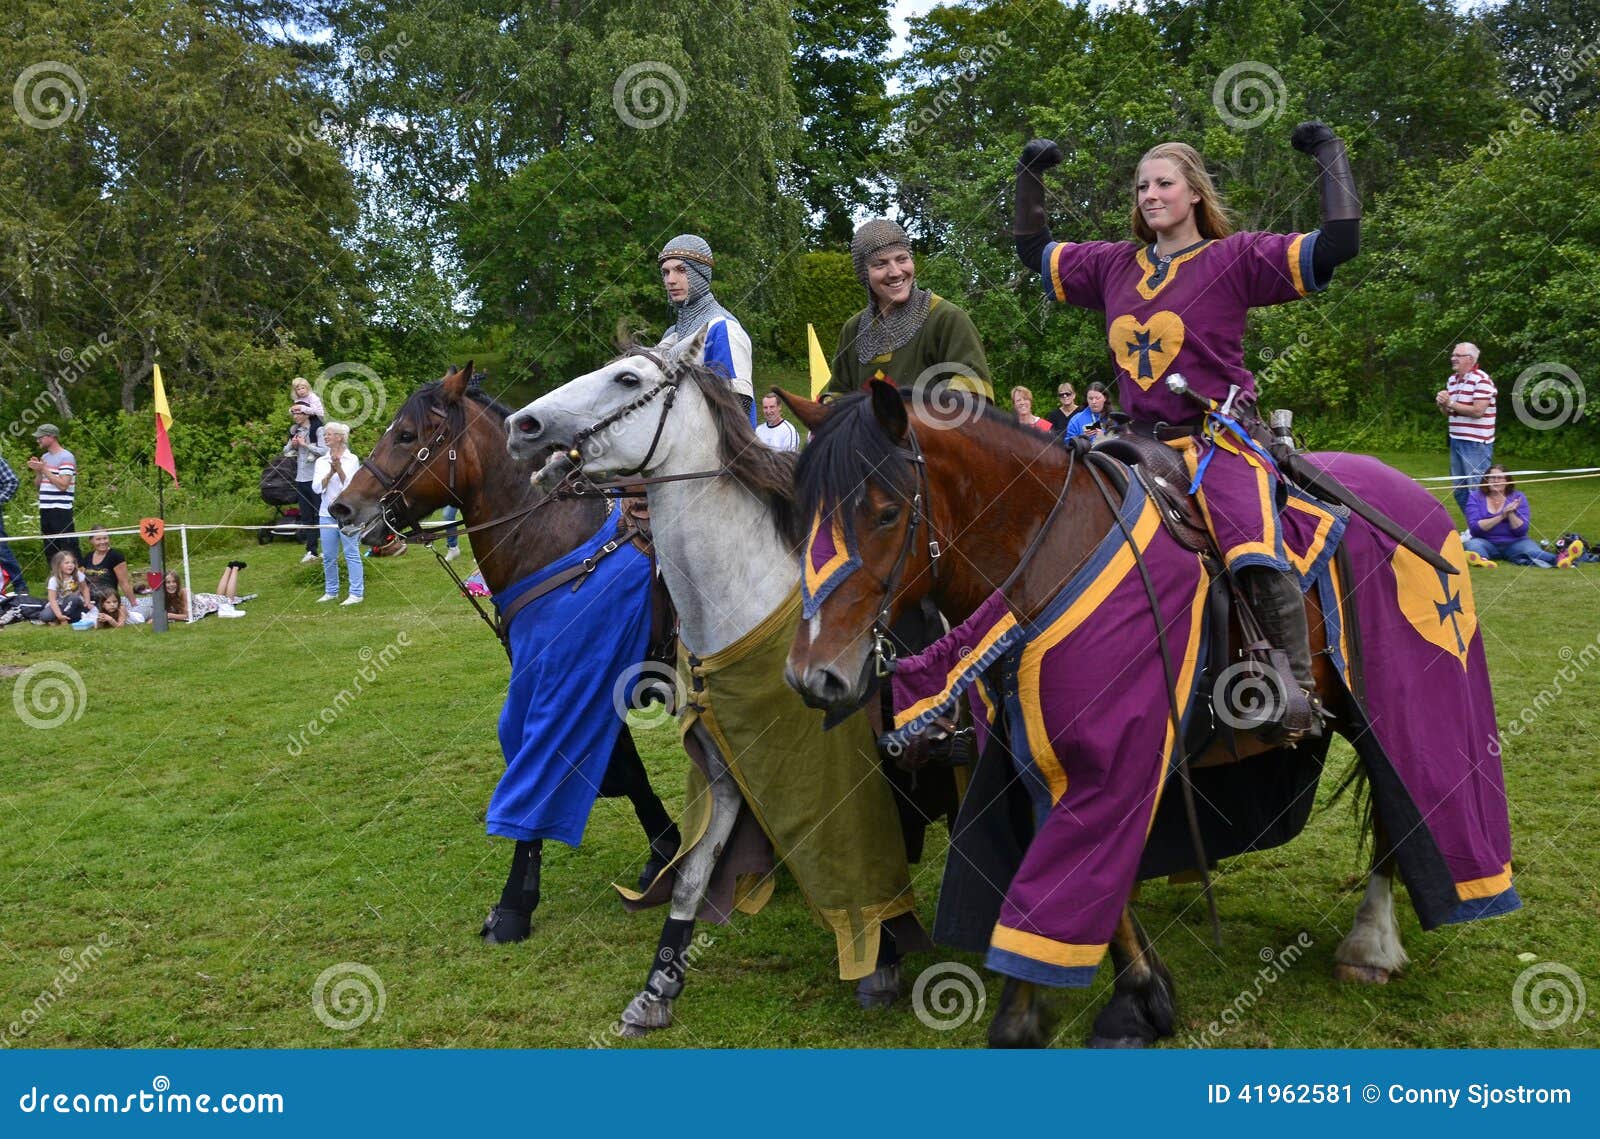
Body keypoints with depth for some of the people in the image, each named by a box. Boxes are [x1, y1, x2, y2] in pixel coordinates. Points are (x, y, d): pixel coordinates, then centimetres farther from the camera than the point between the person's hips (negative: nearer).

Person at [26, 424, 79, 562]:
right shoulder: (44, 457, 16)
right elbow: (37, 484, 22)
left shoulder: (66, 457, -9)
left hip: (61, 510, -8)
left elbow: (63, 485, -17)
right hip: (45, 509, 8)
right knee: (49, 548, 12)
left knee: (68, 546, -10)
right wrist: (37, 471, 3)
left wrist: (44, 469, -14)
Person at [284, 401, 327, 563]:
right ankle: (311, 551, 15)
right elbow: (286, 451, 18)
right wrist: (292, 444, -2)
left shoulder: (318, 430, -9)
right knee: (306, 516, 9)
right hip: (300, 478, 7)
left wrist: (305, 444, -17)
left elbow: (324, 451, -19)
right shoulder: (294, 431, 11)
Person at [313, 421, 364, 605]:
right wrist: (330, 473, -16)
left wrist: (339, 469, -21)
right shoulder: (321, 462, 9)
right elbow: (317, 487, -2)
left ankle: (356, 593, -1)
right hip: (327, 513, 4)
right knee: (328, 556, 9)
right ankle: (331, 591, 20)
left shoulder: (352, 460, -2)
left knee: (351, 554, -4)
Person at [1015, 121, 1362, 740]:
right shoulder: (1114, 264, 15)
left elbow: (1338, 244, -8)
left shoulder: (1235, 258, 0)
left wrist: (1330, 156, -3)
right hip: (1140, 443, 7)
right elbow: (1035, 252, 28)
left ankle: (1298, 690, -20)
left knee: (1254, 550, -31)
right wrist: (1029, 176, 22)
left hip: (1220, 437, -6)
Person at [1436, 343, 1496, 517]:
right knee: (1459, 490, 13)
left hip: (1476, 444, -9)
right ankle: (1471, 527, 23)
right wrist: (1442, 403, -4)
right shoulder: (1452, 380, 13)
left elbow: (1477, 411, -21)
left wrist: (1451, 403, -14)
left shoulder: (1481, 379, -13)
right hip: (1456, 441, 9)